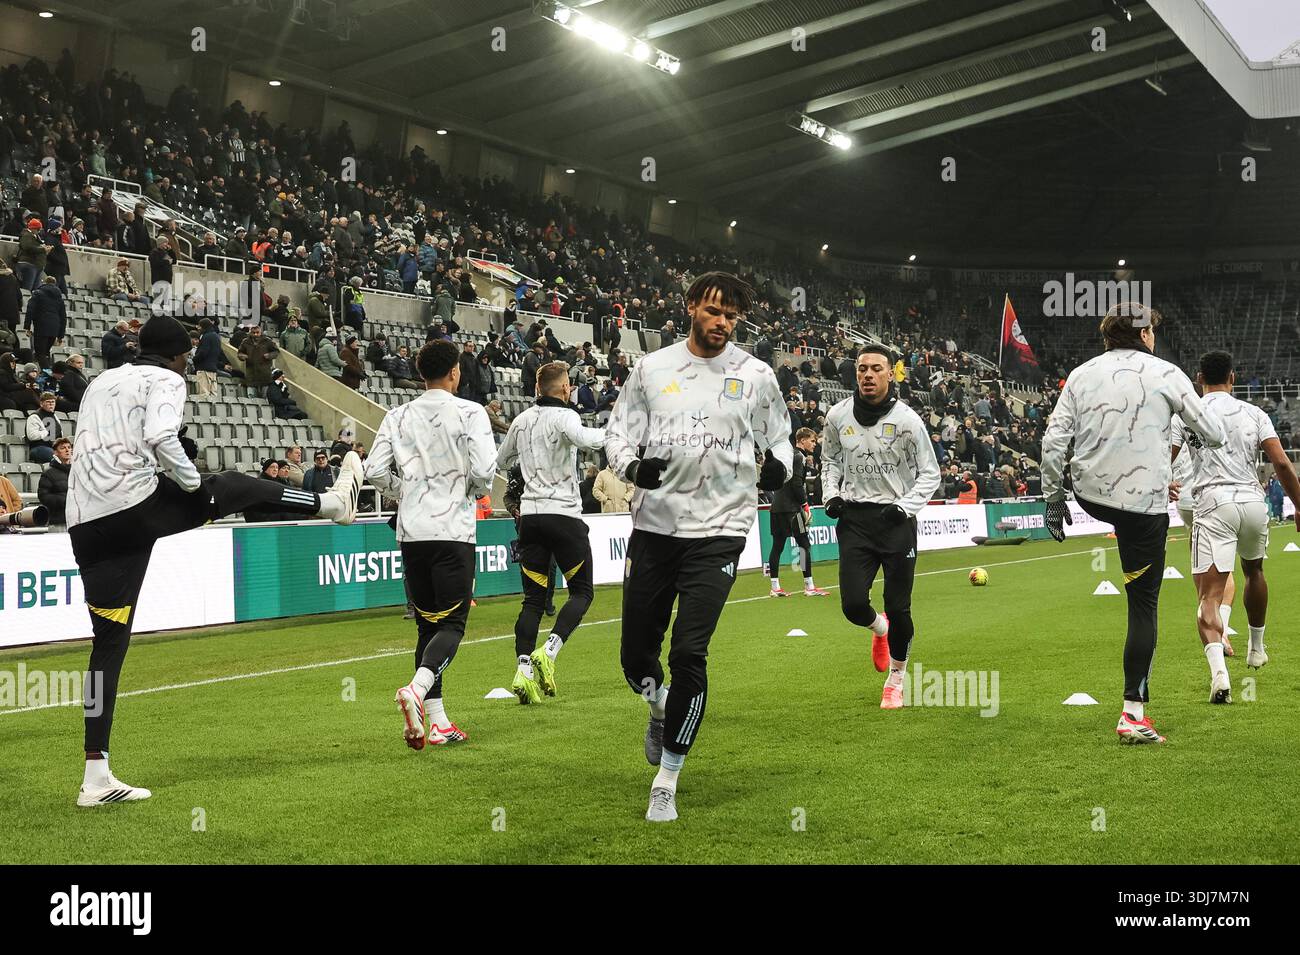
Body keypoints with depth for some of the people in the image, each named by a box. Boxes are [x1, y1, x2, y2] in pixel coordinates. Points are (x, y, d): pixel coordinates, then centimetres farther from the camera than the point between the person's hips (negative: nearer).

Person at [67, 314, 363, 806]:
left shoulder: (100, 383, 26)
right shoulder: (166, 380, 2)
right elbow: (160, 438, -17)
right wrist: (195, 485, -3)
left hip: (85, 523, 7)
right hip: (137, 506, -7)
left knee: (109, 643, 7)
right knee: (232, 485, 18)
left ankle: (97, 777, 6)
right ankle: (333, 500, 40)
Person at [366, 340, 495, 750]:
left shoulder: (398, 416, 8)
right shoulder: (469, 413, -4)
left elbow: (375, 470, 2)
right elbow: (484, 470, -14)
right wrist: (478, 491, 8)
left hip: (411, 532, 5)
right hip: (453, 530, -5)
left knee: (428, 623, 11)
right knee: (452, 623, -2)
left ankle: (438, 722, 10)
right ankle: (417, 689, -29)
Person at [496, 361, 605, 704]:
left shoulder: (521, 420, 12)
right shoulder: (563, 416, -7)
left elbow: (501, 463, 27)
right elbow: (582, 439, -31)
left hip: (529, 515, 6)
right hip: (563, 513, -5)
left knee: (533, 598, 6)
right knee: (581, 591, 7)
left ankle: (523, 670, -8)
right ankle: (548, 652, -13)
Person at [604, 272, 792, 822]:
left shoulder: (755, 375, 3)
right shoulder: (653, 368, 6)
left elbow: (777, 439, 12)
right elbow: (619, 431, 8)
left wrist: (778, 467, -12)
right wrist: (633, 466, -15)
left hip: (718, 530, -2)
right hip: (654, 524, 2)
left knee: (688, 653, -11)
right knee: (636, 654, 6)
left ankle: (666, 782, 3)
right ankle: (661, 708, 44)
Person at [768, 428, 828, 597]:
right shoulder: (799, 457, -9)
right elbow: (797, 483, -16)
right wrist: (805, 504, -10)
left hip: (777, 506, 9)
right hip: (791, 507, -9)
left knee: (777, 546, 7)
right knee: (804, 545, -5)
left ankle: (775, 587, 8)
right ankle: (809, 586, -6)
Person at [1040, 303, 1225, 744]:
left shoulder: (1081, 374, 5)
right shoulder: (1164, 373, -3)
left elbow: (1054, 441, 0)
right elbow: (1213, 434, 4)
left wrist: (1053, 498, 8)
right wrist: (1199, 433, 28)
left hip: (1091, 496, 4)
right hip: (1143, 503, -4)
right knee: (1144, 606, 2)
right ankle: (1133, 714, 1)